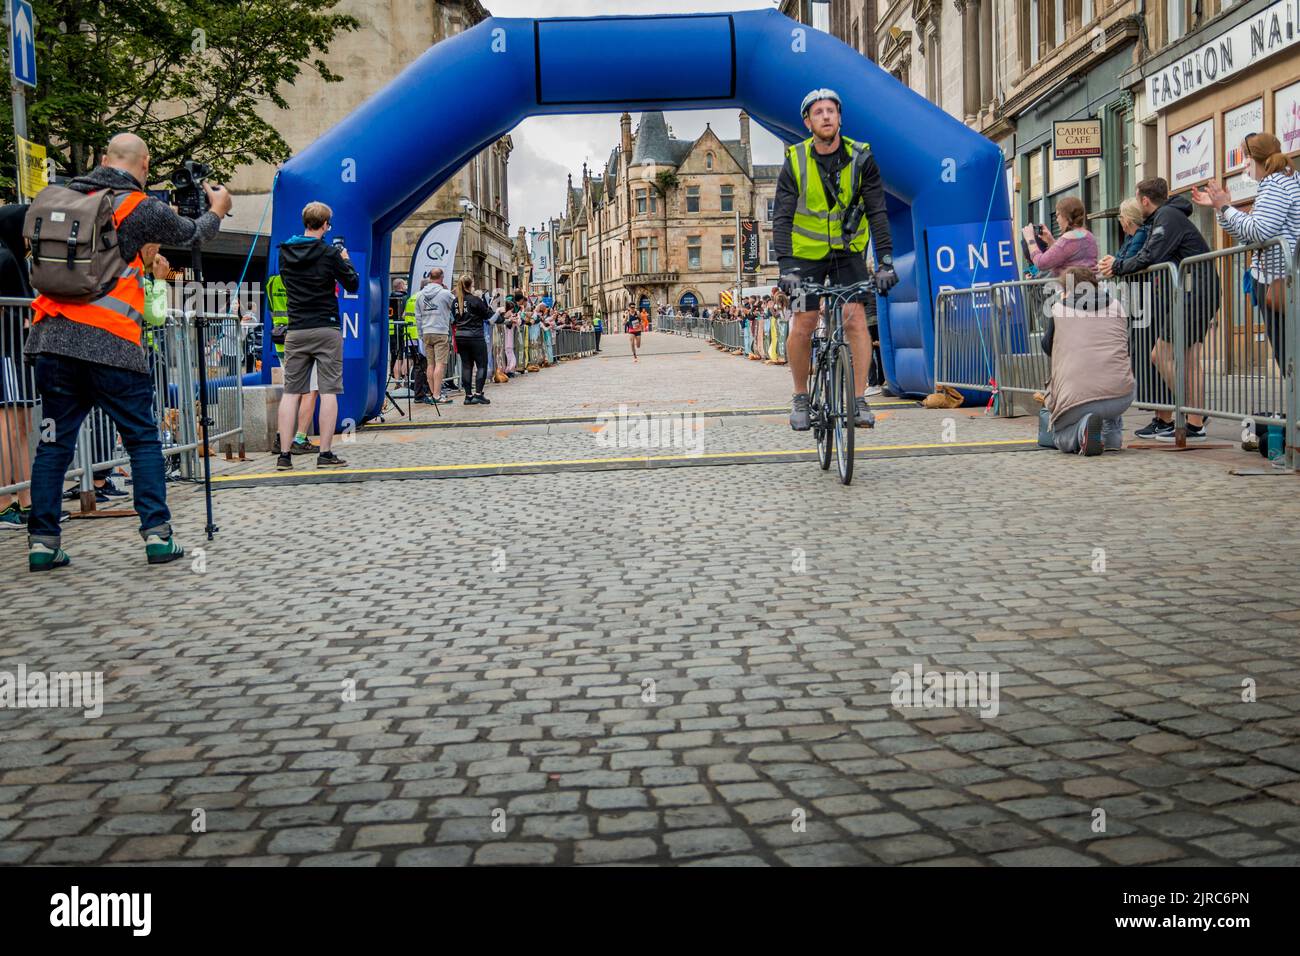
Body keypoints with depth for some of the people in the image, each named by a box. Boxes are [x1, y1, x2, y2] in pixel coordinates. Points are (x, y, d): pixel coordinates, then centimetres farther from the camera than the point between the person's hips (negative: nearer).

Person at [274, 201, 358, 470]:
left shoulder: (285, 252, 6)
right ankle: (325, 454, -3)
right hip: (326, 329, -4)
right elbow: (353, 285, 1)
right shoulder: (329, 253, -7)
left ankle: (284, 455, 2)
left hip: (296, 330, 4)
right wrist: (345, 259, 18)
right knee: (328, 391, -1)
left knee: (291, 392, 5)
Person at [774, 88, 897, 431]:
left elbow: (877, 212, -14)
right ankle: (801, 397, 13)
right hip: (808, 252, 0)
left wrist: (885, 261, -26)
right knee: (803, 326, -7)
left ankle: (860, 401, -8)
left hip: (848, 251, 1)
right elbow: (782, 217, -18)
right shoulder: (795, 161, -12)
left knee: (855, 318, -13)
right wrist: (786, 266, -31)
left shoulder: (860, 159, -11)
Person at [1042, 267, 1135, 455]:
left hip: (1075, 398, -2)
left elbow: (1047, 347, 30)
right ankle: (1112, 431, 20)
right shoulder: (1115, 305, 19)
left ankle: (1082, 428, -10)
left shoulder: (1059, 308, 14)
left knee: (1062, 440, 26)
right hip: (1121, 395, 3)